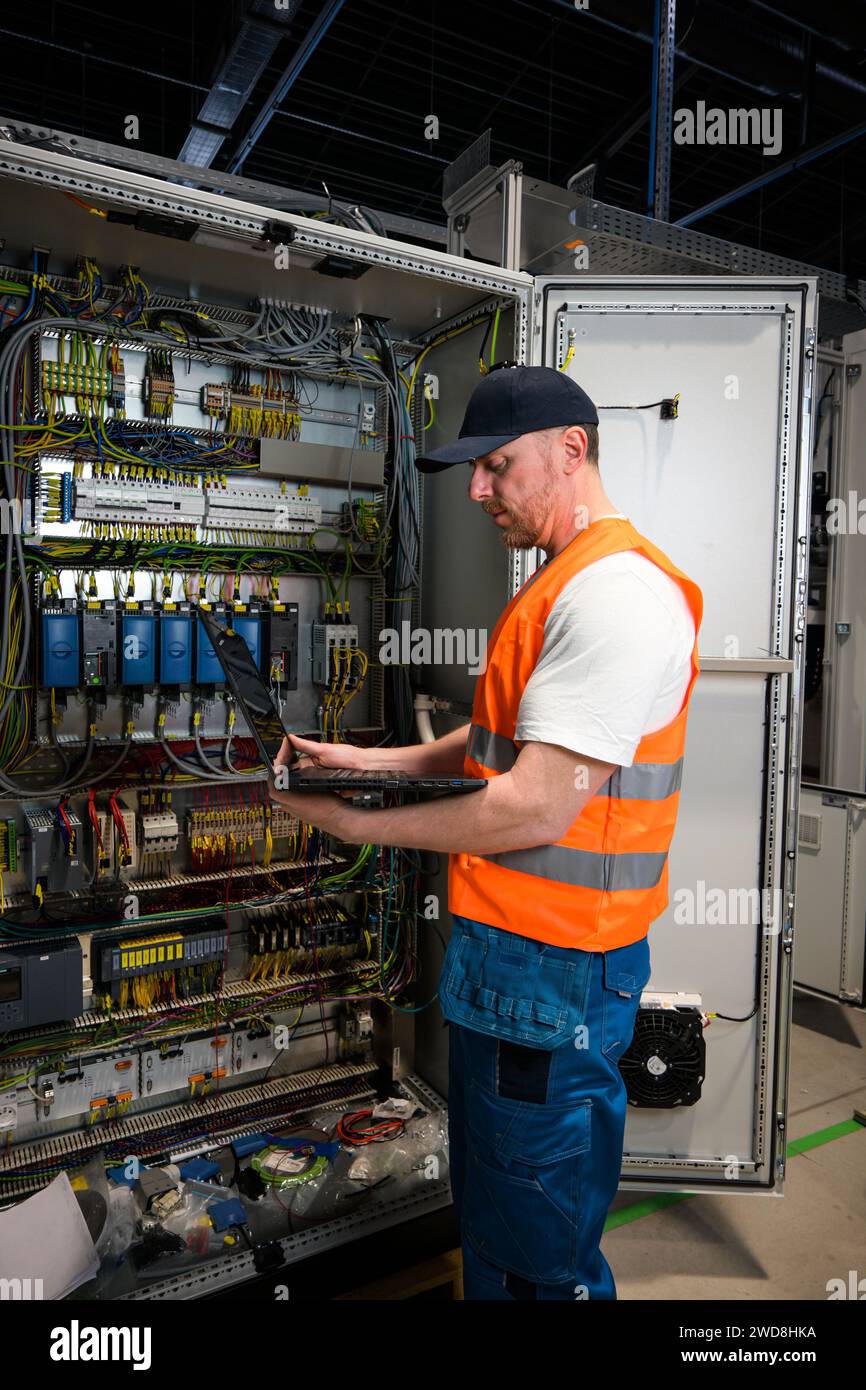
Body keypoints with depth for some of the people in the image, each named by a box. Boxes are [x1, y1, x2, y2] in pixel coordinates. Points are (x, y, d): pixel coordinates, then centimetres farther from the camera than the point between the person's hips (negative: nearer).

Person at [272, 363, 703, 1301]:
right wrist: (370, 760, 7)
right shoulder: (562, 584, 14)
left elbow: (536, 807, -25)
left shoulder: (615, 592, -20)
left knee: (537, 1258, 10)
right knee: (486, 1222, 26)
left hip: (554, 970, -10)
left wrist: (362, 825, -14)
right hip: (505, 950, 10)